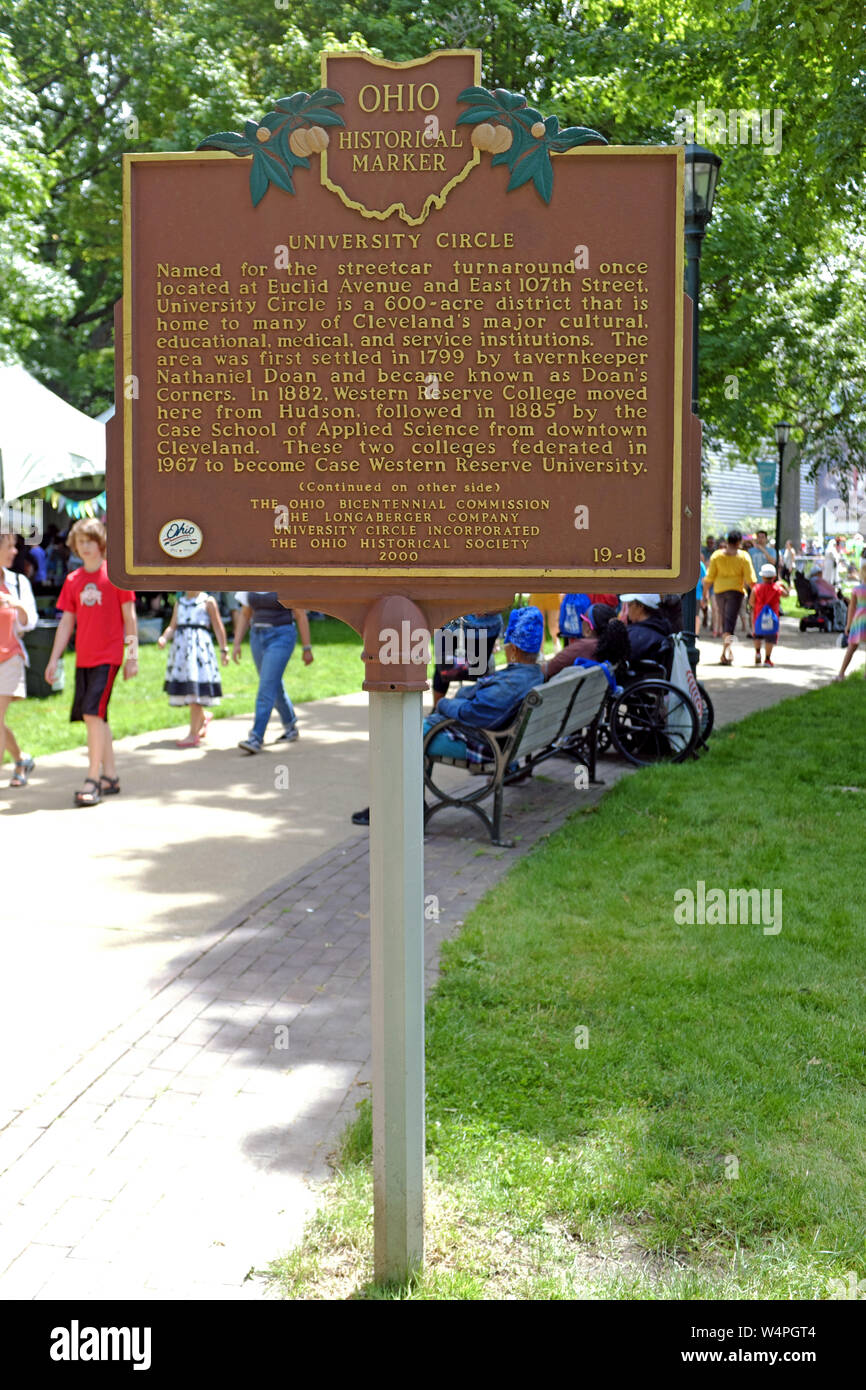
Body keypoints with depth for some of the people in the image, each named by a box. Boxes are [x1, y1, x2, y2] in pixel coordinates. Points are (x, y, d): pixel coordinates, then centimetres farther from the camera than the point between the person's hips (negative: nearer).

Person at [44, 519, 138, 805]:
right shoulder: (72, 580, 10)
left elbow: (129, 618, -2)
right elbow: (67, 622, 13)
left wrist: (133, 656, -4)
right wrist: (54, 659, 9)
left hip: (108, 657, -6)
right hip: (83, 658, 6)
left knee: (93, 713, -15)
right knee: (95, 717, 9)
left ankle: (93, 780, -11)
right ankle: (111, 776, 19)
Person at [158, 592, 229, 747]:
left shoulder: (208, 601, 4)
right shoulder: (180, 602, 18)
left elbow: (218, 627, 3)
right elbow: (172, 626, 14)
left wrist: (224, 650, -1)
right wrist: (163, 638, -6)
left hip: (199, 645, -6)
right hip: (180, 645, 6)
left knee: (194, 688, -11)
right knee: (183, 687, 8)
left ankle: (193, 734, -9)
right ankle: (204, 716, 36)